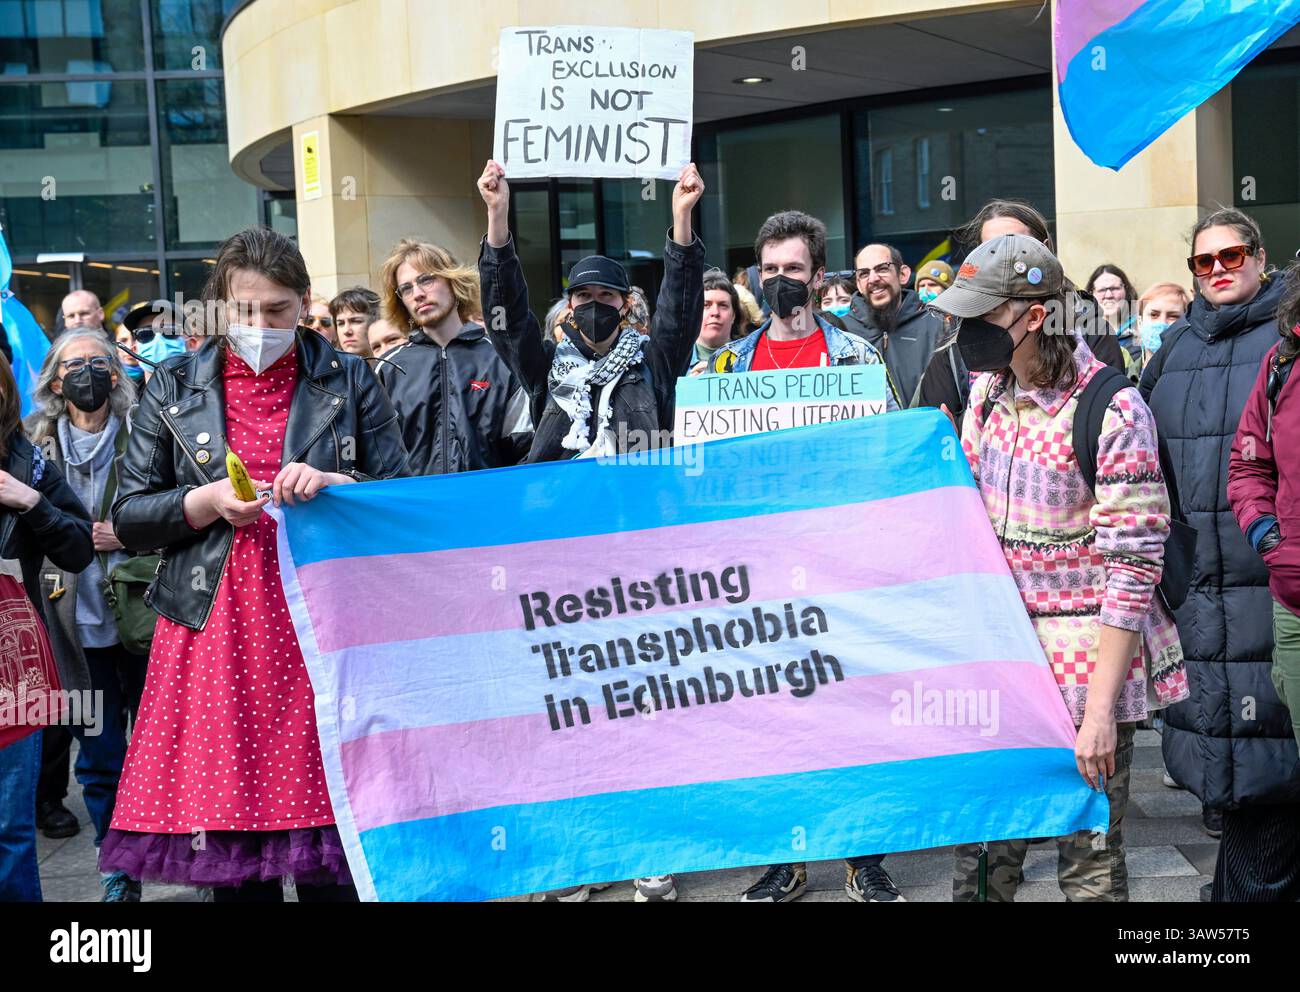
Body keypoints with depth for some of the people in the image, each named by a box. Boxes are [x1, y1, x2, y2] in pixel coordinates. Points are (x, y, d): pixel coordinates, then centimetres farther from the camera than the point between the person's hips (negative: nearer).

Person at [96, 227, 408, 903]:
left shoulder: (348, 382, 8)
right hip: (215, 629, 1)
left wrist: (334, 484, -11)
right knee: (230, 842, 2)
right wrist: (205, 502, -9)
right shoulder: (173, 387, 10)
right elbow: (128, 517, 8)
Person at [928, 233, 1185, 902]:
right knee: (982, 853, 9)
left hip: (1085, 662, -6)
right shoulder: (984, 393, 6)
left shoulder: (1111, 413, -16)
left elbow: (1133, 570, -16)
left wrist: (1100, 710, -19)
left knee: (1089, 868, 1)